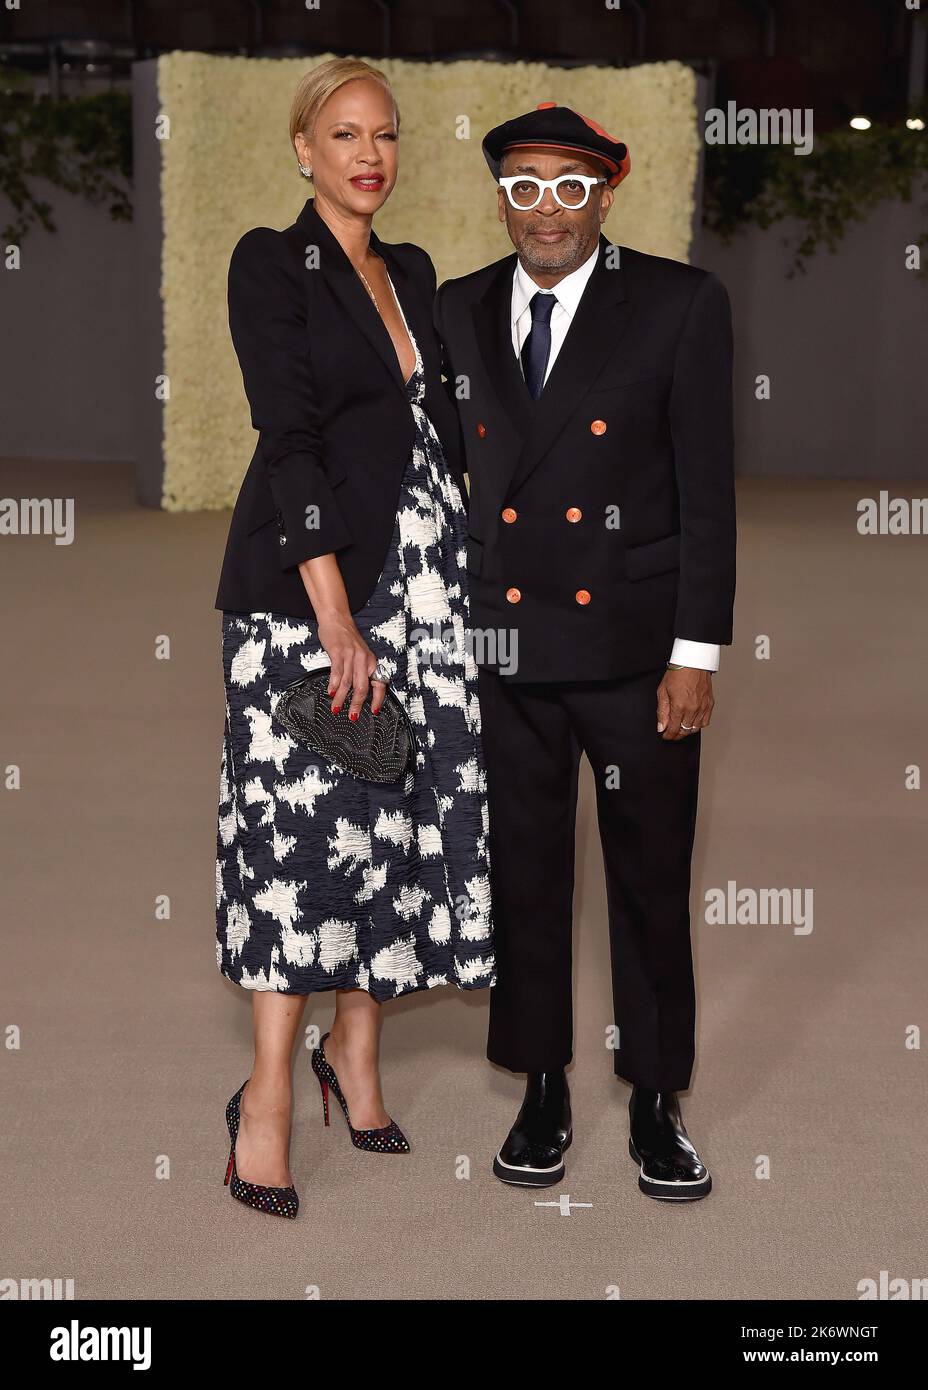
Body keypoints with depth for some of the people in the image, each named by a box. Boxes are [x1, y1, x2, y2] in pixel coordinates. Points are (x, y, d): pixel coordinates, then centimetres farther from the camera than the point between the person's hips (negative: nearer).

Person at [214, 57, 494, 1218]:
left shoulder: (412, 272, 17)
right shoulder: (272, 264, -3)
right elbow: (289, 438, -13)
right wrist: (337, 611, -21)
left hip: (426, 570, 6)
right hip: (310, 573, -6)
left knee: (408, 810, 5)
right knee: (309, 815, -8)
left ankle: (356, 1051, 20)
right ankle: (269, 1092, 2)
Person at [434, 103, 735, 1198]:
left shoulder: (682, 304, -3)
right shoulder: (458, 312, 7)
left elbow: (707, 490, -5)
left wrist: (695, 654, -9)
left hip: (635, 651, -2)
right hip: (502, 654, 3)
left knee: (651, 882, 7)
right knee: (523, 876, 11)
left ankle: (656, 1103, 23)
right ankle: (543, 1092, 27)